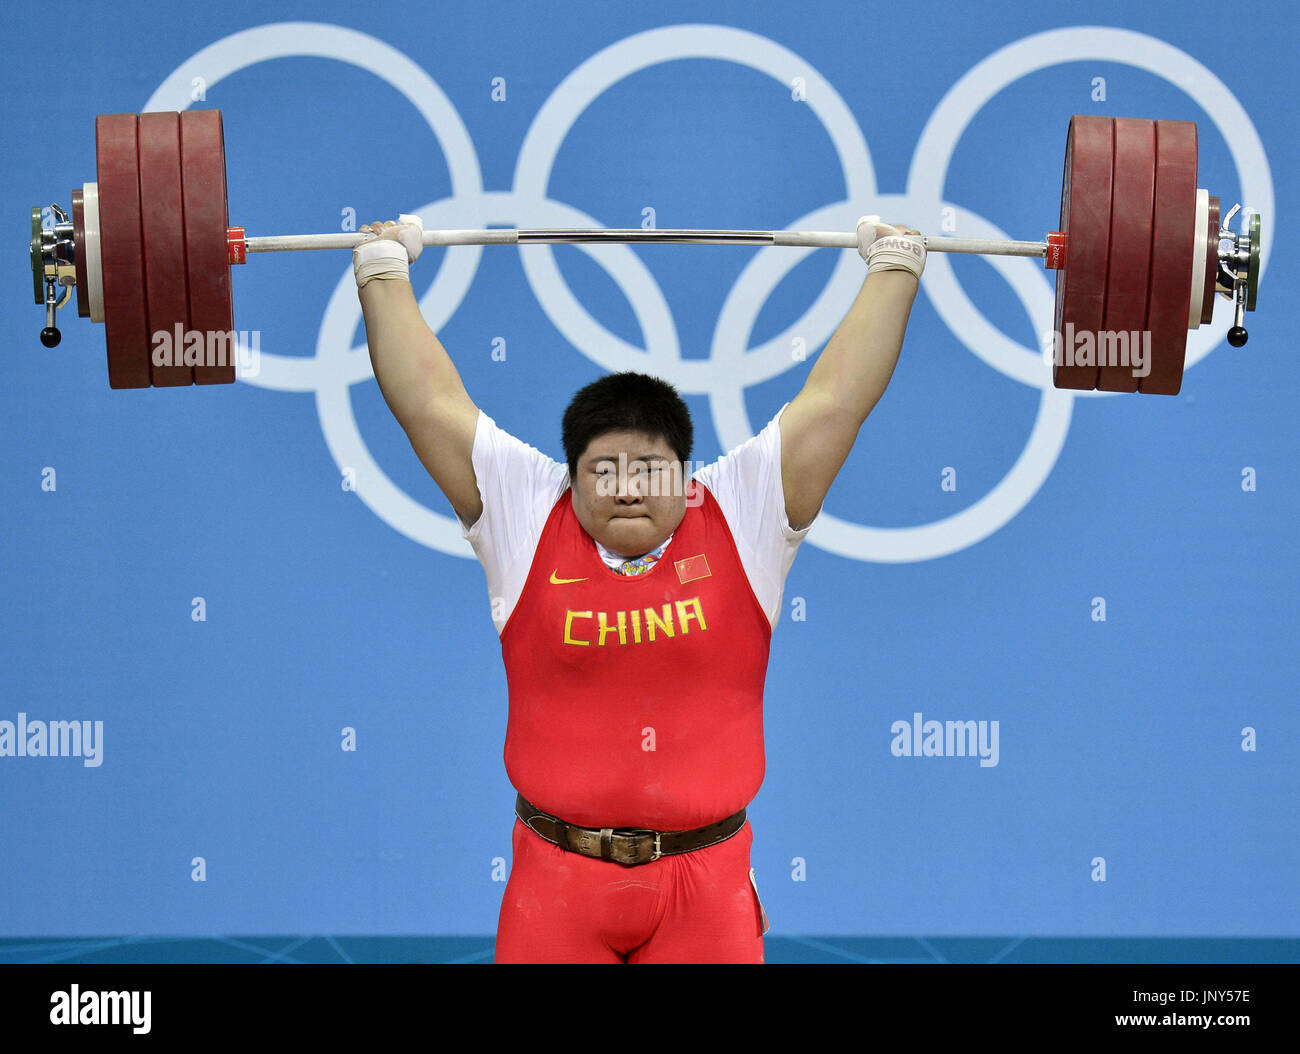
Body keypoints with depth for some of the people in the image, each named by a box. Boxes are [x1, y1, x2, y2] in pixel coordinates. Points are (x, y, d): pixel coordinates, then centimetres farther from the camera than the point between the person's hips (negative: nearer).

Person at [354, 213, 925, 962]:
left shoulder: (742, 521, 3)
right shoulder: (525, 521, 4)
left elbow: (835, 400, 7)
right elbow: (430, 402, 7)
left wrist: (895, 267, 11)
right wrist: (384, 269, 12)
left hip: (705, 883, 0)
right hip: (557, 880, 0)